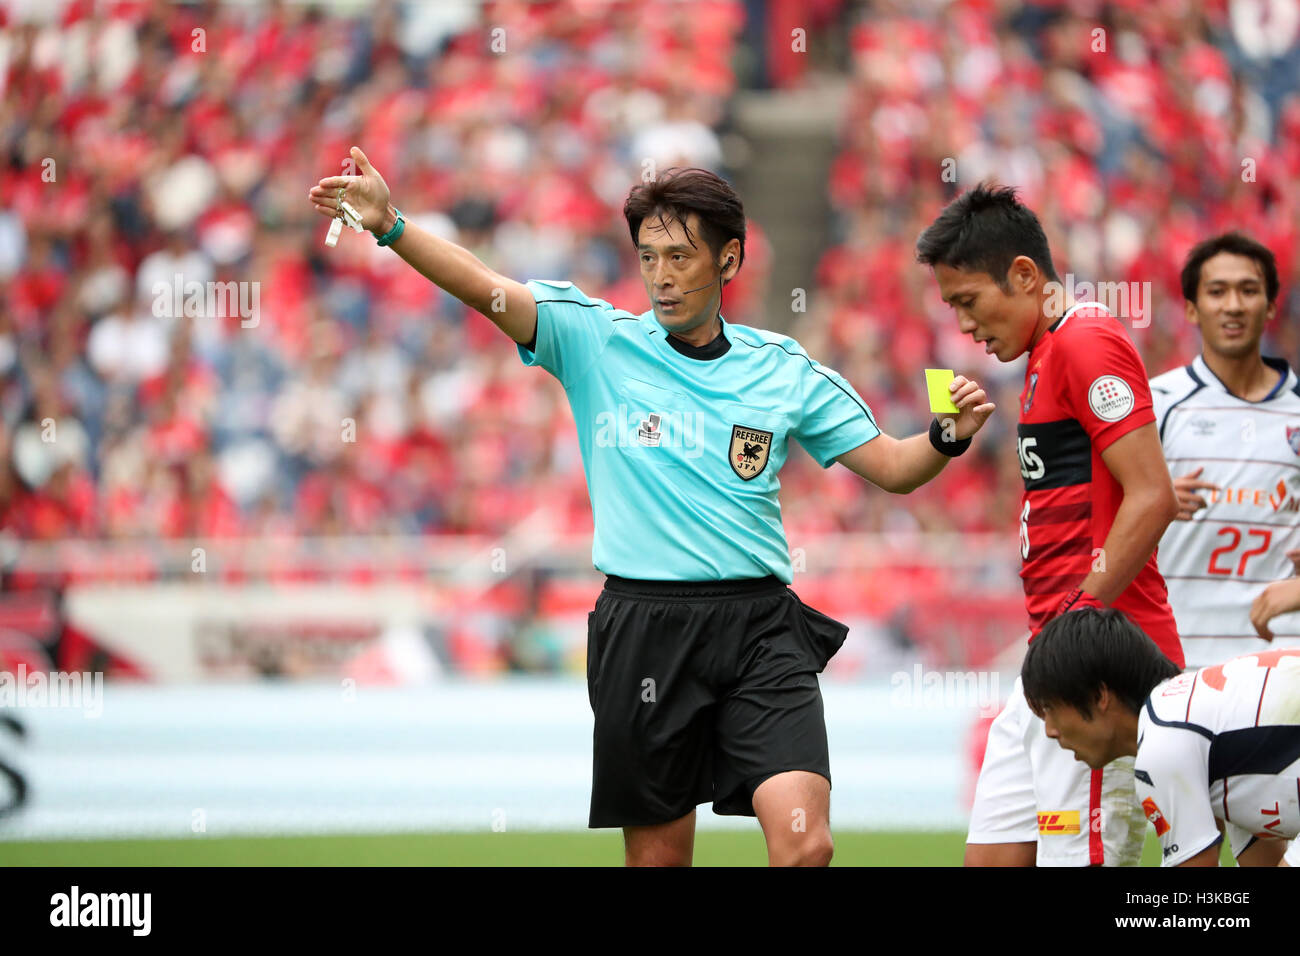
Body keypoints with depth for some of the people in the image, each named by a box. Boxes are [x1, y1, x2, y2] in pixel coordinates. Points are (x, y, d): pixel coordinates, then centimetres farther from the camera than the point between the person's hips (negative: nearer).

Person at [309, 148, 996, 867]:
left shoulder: (783, 369, 9)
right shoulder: (596, 339, 4)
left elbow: (891, 467, 13)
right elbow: (486, 290, -8)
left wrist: (949, 436, -8)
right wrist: (388, 224, -23)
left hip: (759, 626, 1)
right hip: (643, 627, 0)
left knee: (805, 845, -16)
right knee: (657, 854, 4)